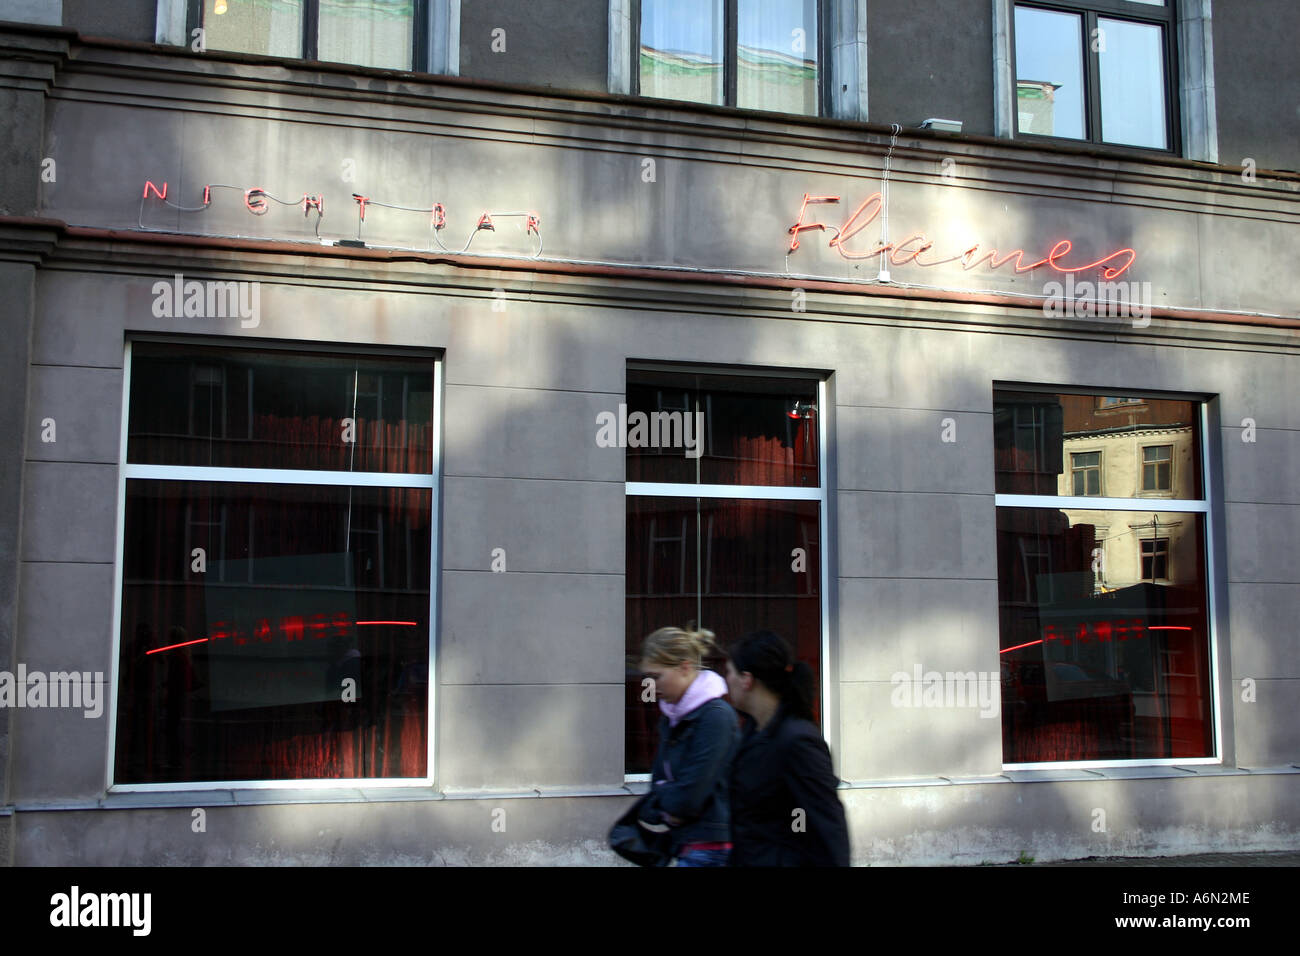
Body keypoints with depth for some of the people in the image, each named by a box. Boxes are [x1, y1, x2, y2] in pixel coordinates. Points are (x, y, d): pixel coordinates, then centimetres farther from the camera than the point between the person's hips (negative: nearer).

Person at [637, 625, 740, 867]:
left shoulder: (716, 716, -17)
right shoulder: (671, 716, 11)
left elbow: (690, 797, -18)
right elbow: (659, 780, 14)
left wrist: (655, 806, -1)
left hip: (710, 850, -8)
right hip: (689, 845, 9)